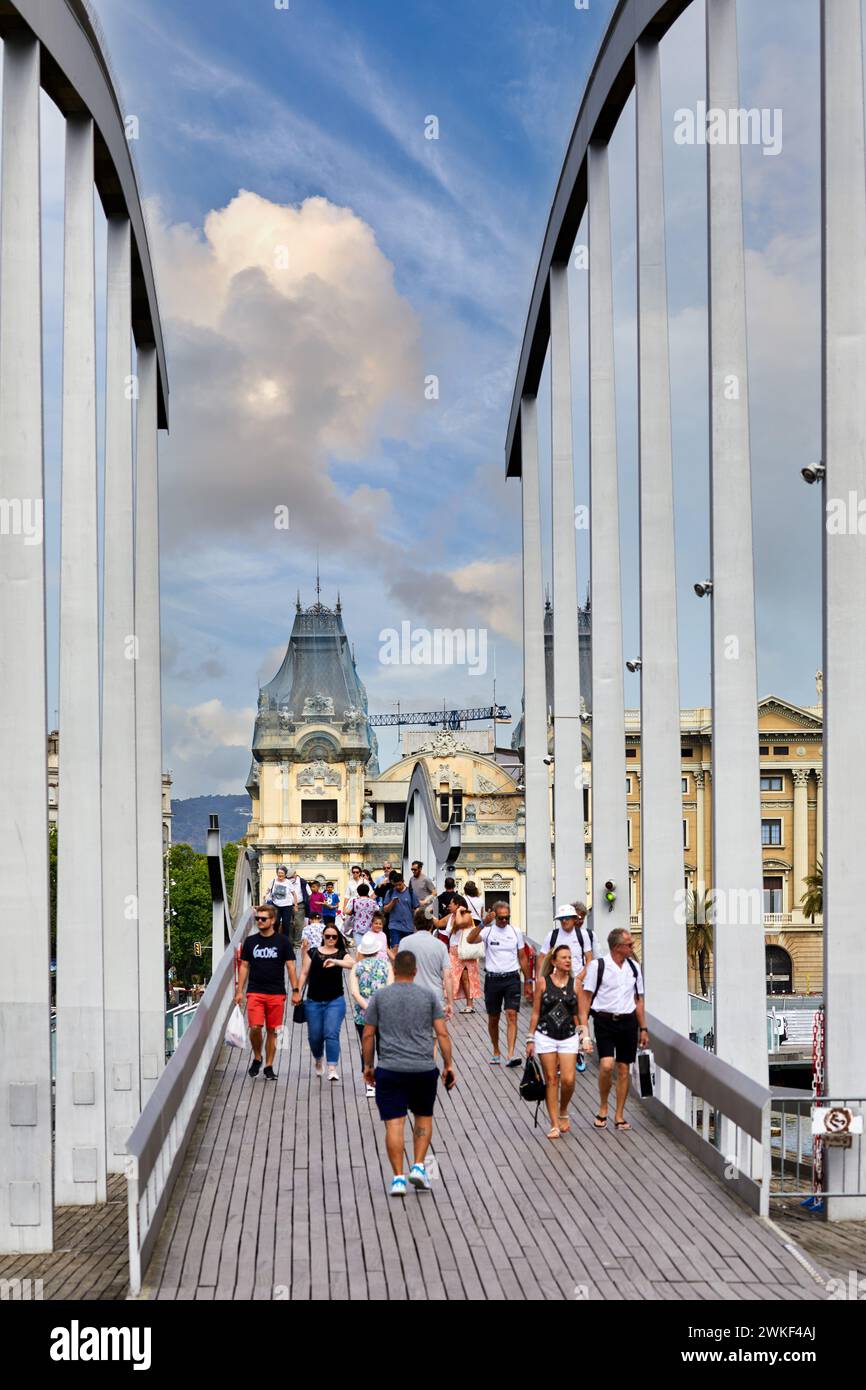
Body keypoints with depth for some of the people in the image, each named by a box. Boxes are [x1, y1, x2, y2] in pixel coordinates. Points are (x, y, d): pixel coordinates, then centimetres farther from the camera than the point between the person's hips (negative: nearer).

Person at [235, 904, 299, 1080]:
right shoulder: (250, 941, 8)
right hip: (255, 992, 1)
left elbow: (290, 967, 4)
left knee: (272, 1031, 3)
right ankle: (257, 1057, 11)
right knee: (255, 1027, -13)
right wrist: (239, 991, 6)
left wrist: (295, 990, -2)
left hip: (277, 994, -1)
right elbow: (244, 966, 12)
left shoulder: (283, 941, 3)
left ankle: (268, 1067, 13)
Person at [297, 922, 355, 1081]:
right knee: (315, 1036, 9)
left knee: (331, 1034, -13)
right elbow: (304, 973, 7)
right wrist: (298, 992, 0)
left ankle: (332, 1068, -12)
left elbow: (353, 964, -18)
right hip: (314, 1001, 2)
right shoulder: (313, 952, 5)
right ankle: (318, 1060, 38)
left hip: (335, 1000, -2)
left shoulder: (342, 954, 2)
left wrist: (335, 962, -31)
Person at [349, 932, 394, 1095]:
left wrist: (368, 1008, -14)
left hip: (363, 1015, 0)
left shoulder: (357, 967, 2)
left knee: (366, 1049, 9)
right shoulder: (385, 964, 2)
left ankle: (370, 1085, 8)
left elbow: (354, 992, -11)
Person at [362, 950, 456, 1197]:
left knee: (394, 1123, -1)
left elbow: (368, 1035, 5)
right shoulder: (428, 996, 5)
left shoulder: (380, 997, 4)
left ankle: (398, 1178, -4)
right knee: (424, 1117, 19)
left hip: (390, 1069, -1)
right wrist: (448, 1065, 8)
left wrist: (368, 1066, 15)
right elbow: (442, 1033, 2)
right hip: (424, 1069, 1)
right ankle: (418, 1166, 7)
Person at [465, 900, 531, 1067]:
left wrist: (528, 980, 13)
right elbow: (470, 939, -22)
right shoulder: (488, 931, -3)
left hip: (512, 978, 0)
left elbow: (522, 958, 13)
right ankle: (496, 1052, 29)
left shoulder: (516, 932, 5)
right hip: (493, 978, 0)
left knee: (512, 1015, -13)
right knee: (493, 1018, 10)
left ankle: (510, 1055, -19)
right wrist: (483, 923, -33)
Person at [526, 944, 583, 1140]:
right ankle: (554, 1125, 8)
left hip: (569, 1037, 1)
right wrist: (531, 1038, 2)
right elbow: (536, 1012, 4)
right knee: (551, 1080, 2)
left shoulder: (575, 983, 3)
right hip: (546, 1036, -1)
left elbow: (579, 1013, 7)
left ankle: (563, 1112, 20)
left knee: (568, 1080, -9)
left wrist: (584, 1036, 3)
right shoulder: (543, 982, -1)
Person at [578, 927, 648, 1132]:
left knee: (623, 1069, 6)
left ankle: (619, 1116, 16)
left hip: (628, 1021, 4)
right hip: (604, 1021, -4)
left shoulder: (634, 967, 9)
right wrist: (584, 1026, -8)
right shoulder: (598, 965, -6)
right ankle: (602, 1107, 7)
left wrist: (643, 1028, 14)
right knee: (606, 1065, -16)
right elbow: (586, 996, -3)